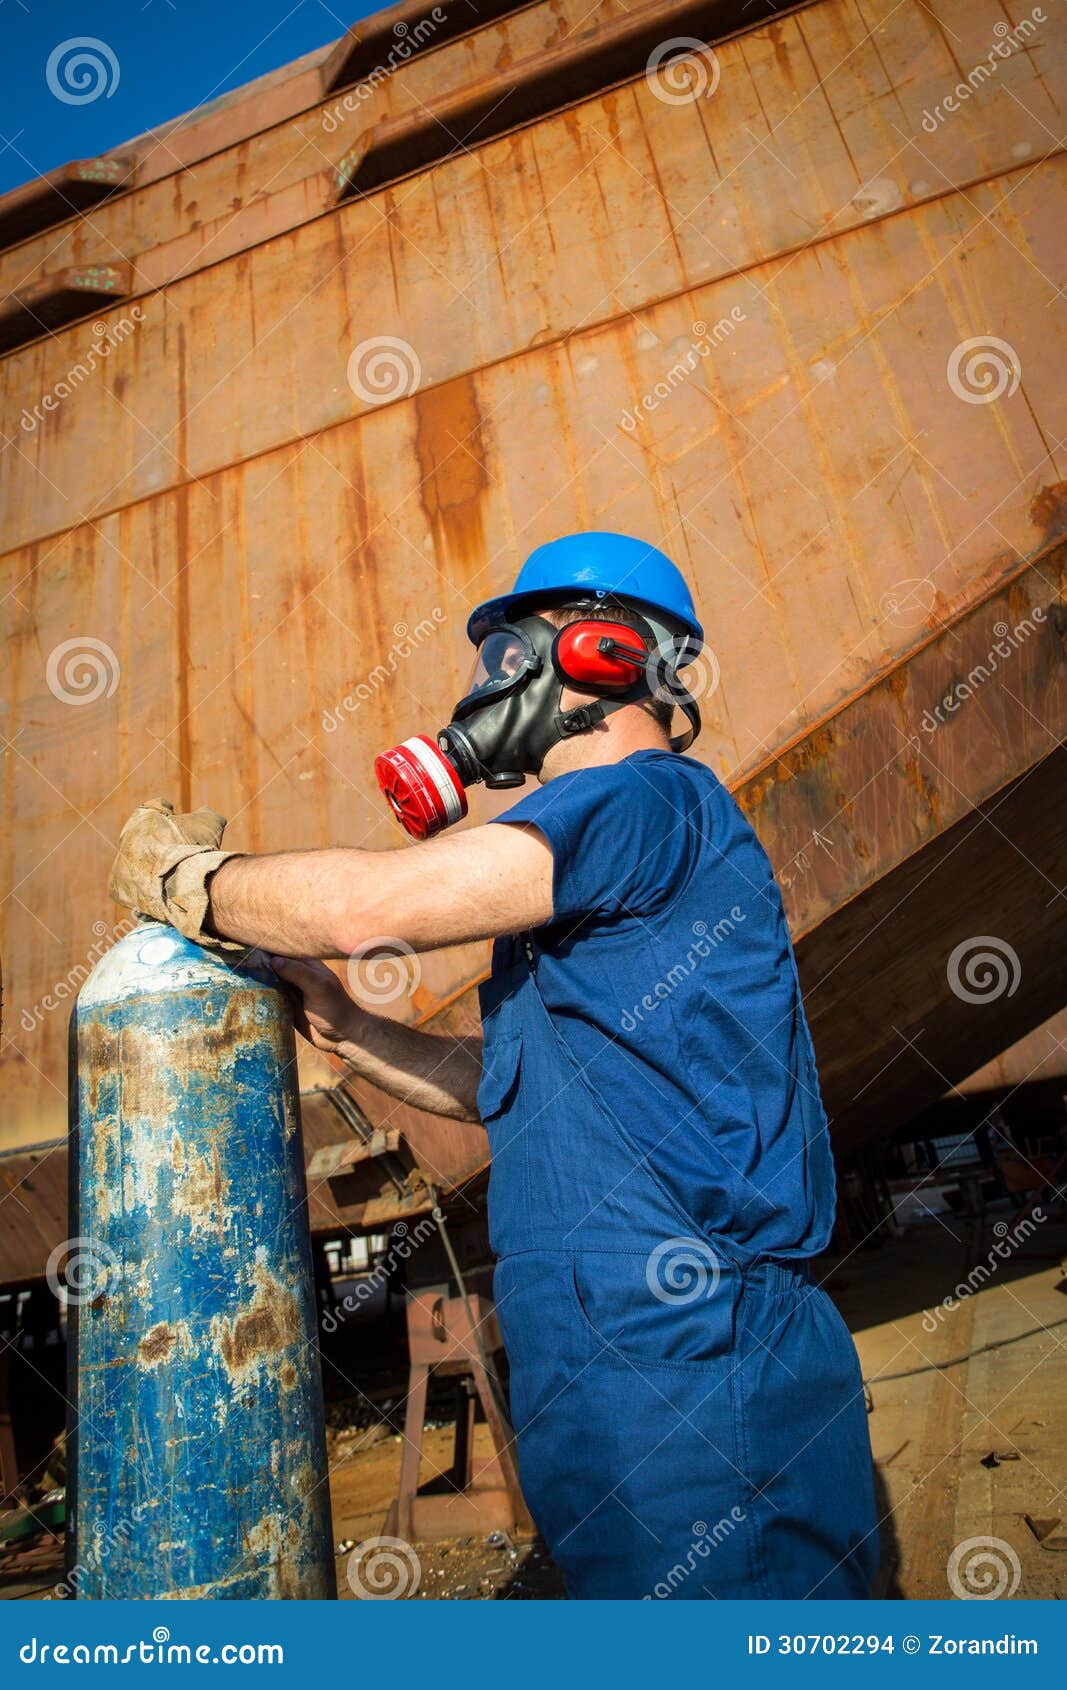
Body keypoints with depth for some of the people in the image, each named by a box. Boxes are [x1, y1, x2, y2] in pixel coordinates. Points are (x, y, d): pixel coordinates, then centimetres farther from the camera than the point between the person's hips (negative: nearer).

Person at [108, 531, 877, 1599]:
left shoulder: (651, 799, -14)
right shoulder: (589, 858, 18)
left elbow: (371, 905, -23)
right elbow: (506, 1084, 21)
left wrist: (185, 879, -4)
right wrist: (338, 1025, 11)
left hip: (687, 1378, -9)